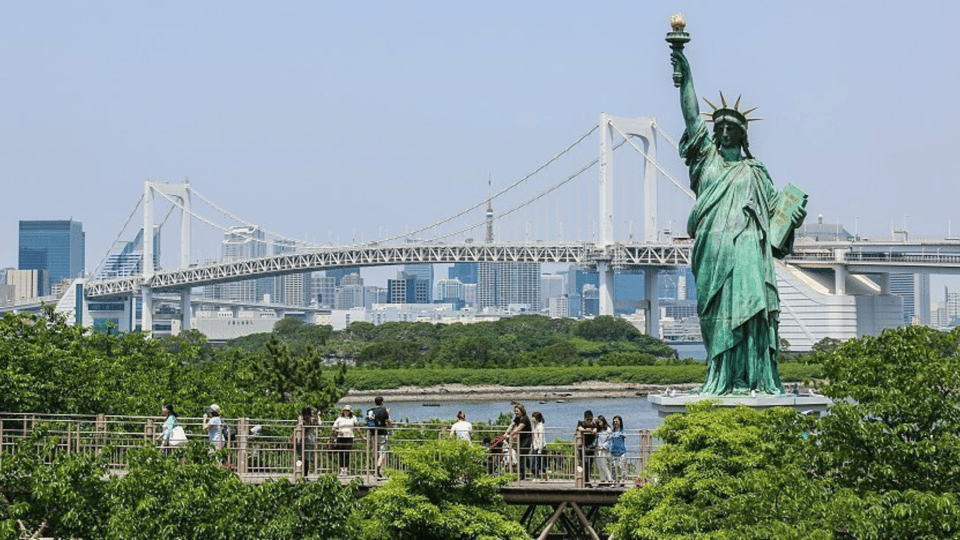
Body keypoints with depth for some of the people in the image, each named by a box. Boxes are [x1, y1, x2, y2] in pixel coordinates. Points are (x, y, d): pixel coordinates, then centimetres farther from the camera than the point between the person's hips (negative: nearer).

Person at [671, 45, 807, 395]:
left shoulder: (755, 171, 17)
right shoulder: (707, 157, 17)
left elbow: (774, 206, 15)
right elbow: (691, 116, 9)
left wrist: (793, 217, -7)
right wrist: (686, 77, 1)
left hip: (747, 247, -1)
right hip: (713, 247, 1)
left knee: (748, 309, -13)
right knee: (717, 314, -2)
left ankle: (754, 379, -16)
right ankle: (719, 380, -2)